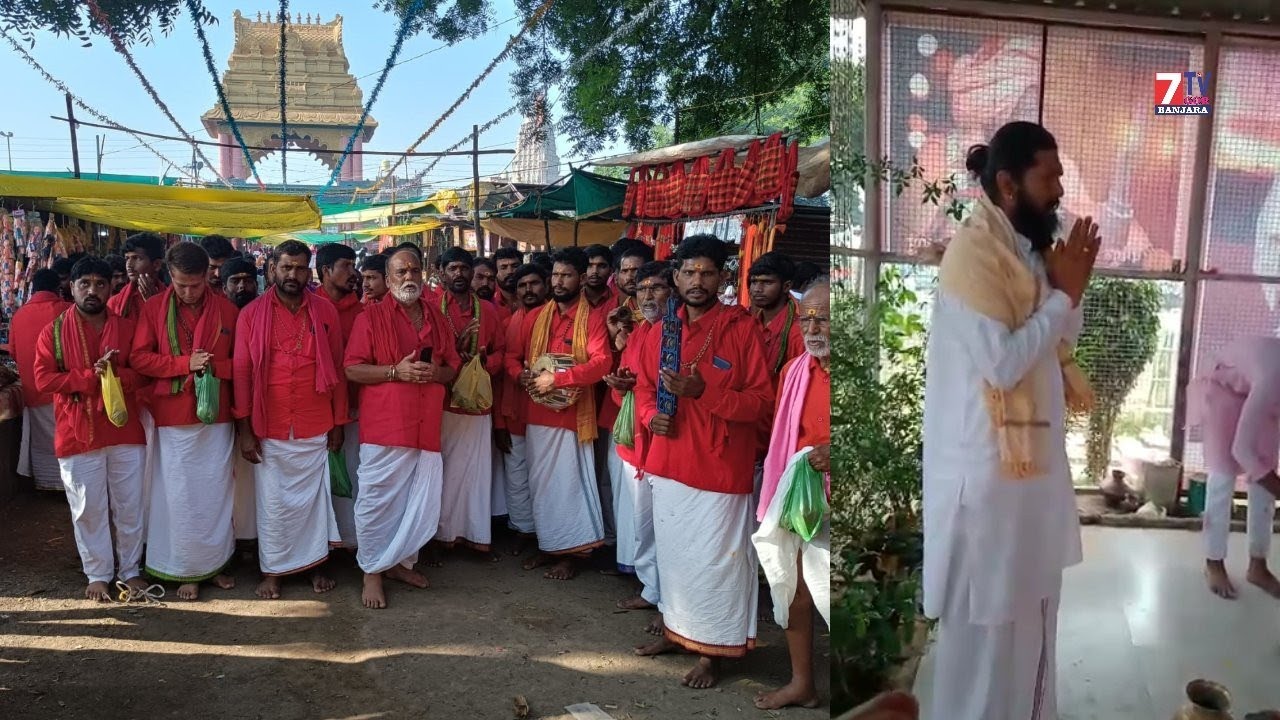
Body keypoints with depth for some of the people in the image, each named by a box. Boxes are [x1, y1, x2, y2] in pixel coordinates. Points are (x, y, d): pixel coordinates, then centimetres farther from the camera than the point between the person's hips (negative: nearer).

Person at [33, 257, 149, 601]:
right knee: (89, 509, 8)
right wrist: (91, 377, -16)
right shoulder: (54, 332, 0)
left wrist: (115, 373, -19)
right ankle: (98, 574, 22)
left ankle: (131, 569, 24)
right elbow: (44, 379, -7)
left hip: (124, 431, 1)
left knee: (129, 506, 9)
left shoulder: (127, 328, 5)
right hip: (77, 434, -1)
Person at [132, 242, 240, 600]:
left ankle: (217, 562, 23)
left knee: (218, 491, 9)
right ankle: (186, 569, 17)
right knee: (179, 496, 5)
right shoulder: (153, 308, 0)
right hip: (173, 417, -1)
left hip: (217, 416, 1)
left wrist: (215, 366, -15)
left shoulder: (227, 310, 1)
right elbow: (140, 359, -4)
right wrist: (185, 363, -16)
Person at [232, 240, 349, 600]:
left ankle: (315, 564, 25)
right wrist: (244, 429, -5)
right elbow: (241, 372, -2)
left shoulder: (325, 311, 2)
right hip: (269, 430, -1)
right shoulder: (251, 314, -1)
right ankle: (272, 570, 22)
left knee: (315, 497, 10)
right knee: (272, 502, 7)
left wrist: (339, 423, 2)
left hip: (316, 429, 1)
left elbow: (337, 368, 4)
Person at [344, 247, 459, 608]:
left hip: (427, 426, 5)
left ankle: (402, 562, 28)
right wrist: (396, 370, -18)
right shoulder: (372, 317, -1)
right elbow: (352, 369, -6)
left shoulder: (436, 317, 13)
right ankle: (372, 572, 16)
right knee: (377, 501, 1)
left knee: (422, 503, 9)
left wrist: (437, 372, -6)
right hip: (385, 426, -4)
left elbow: (453, 368, 16)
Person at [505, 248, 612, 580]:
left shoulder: (592, 319, -5)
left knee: (569, 483, 0)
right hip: (536, 414, 5)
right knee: (540, 484, 13)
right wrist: (523, 375, -10)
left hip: (572, 415, -5)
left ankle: (569, 553, 12)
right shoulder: (534, 317, 10)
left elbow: (601, 362, -18)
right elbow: (513, 356, 12)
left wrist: (556, 379, -23)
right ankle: (547, 546, 25)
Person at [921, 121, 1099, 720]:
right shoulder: (973, 252, -19)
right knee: (986, 618, 5)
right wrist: (1065, 293, -17)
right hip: (989, 466, -9)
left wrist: (1070, 286, -3)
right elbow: (1002, 361, -26)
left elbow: (1062, 341, 14)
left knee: (1031, 603, 22)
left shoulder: (1029, 248, 8)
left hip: (1035, 455, 9)